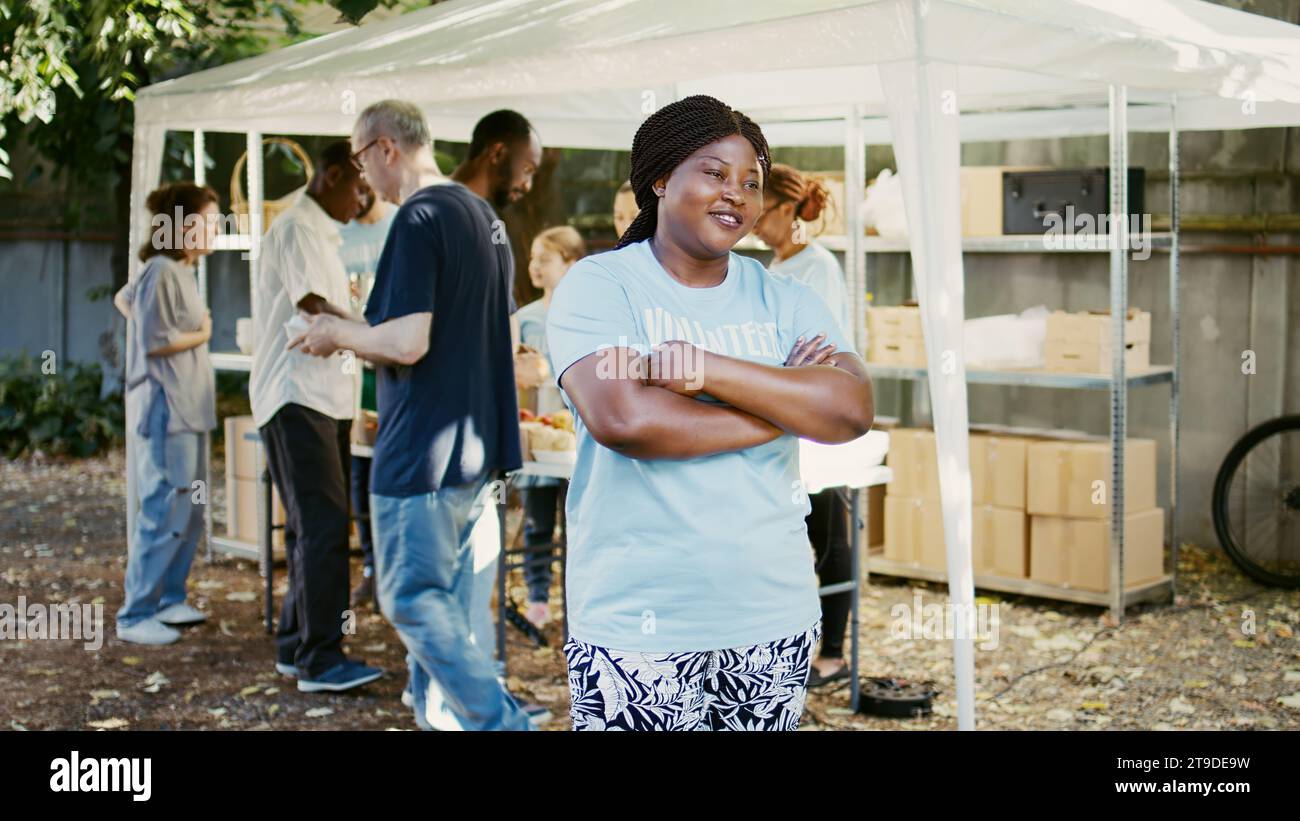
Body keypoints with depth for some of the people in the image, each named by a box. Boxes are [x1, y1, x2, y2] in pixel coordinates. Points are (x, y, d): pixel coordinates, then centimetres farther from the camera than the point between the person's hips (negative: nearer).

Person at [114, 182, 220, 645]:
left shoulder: (181, 271, 14)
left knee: (190, 512, 14)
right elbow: (154, 342, -21)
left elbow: (125, 298, 30)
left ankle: (168, 599, 24)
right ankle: (134, 617, -2)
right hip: (165, 410, -10)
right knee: (165, 512, -9)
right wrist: (201, 335, -6)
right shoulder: (163, 271, -15)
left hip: (187, 409, 10)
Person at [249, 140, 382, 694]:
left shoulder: (321, 234, 21)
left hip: (323, 399, 10)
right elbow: (316, 313, -19)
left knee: (315, 527, 12)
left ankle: (295, 646, 20)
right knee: (323, 525, -13)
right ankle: (319, 659, -12)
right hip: (296, 399, -10)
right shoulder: (296, 229, -10)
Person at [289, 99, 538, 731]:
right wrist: (361, 332, 20)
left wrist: (339, 333, -4)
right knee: (445, 599, 15)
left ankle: (498, 720, -5)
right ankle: (438, 713, 22)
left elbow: (406, 343, -23)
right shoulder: (482, 214, 12)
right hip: (476, 446, 9)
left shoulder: (418, 219, -16)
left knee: (411, 600, -2)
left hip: (422, 451, -9)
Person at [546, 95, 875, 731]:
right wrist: (784, 405, -11)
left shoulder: (785, 301, 7)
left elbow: (853, 410, -9)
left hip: (776, 618, 4)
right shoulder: (598, 285, -4)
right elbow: (621, 419, -21)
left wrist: (706, 368, -18)